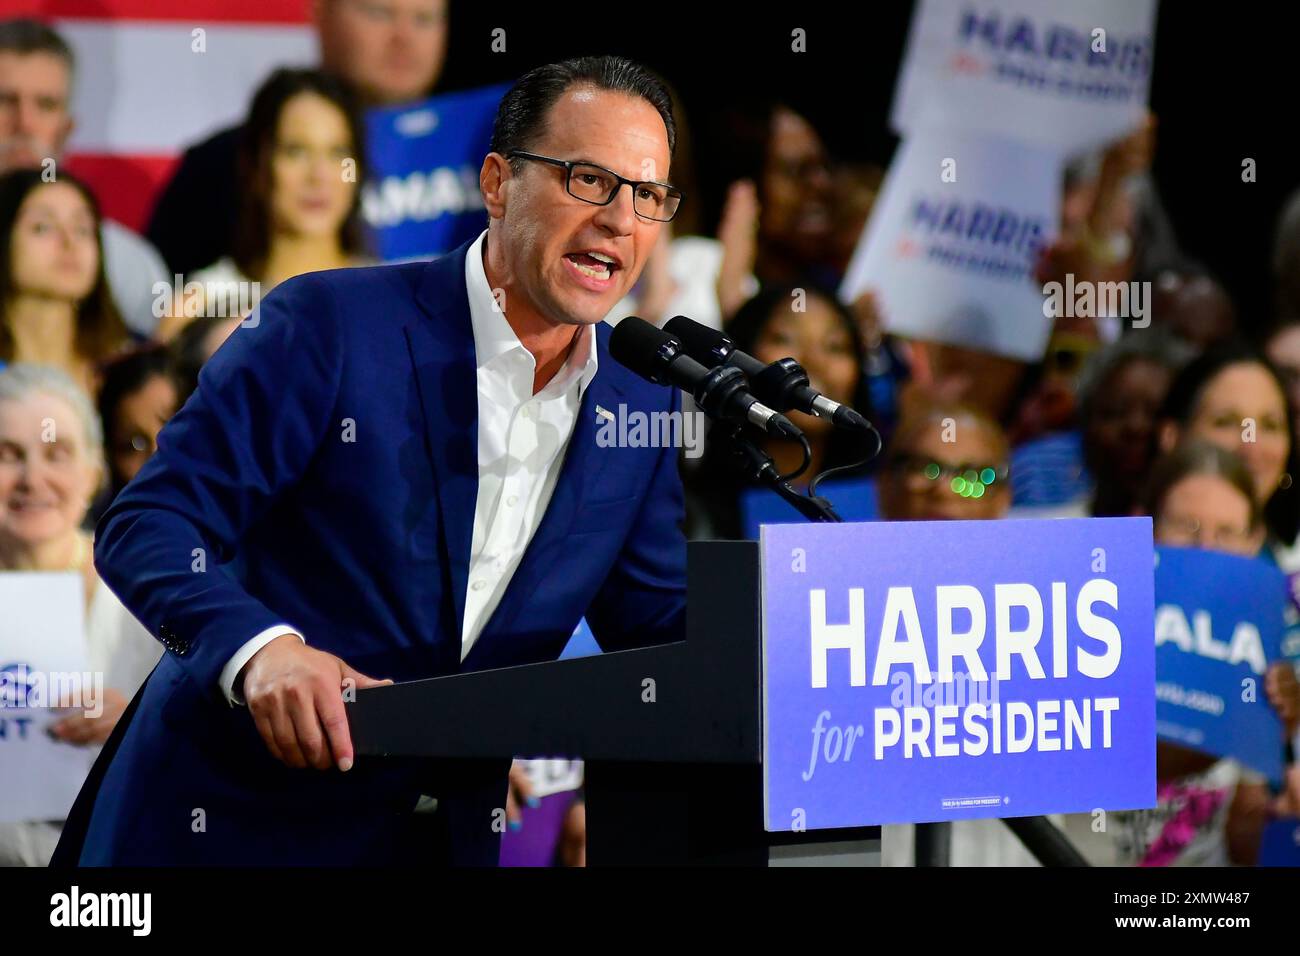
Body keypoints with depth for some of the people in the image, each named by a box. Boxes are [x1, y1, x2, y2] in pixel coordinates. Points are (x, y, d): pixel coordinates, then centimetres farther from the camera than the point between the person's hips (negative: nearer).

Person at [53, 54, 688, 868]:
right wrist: (260, 648, -34)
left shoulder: (642, 401, 4)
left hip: (450, 837, 5)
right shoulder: (331, 324, -12)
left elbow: (659, 633, 8)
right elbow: (146, 527, -16)